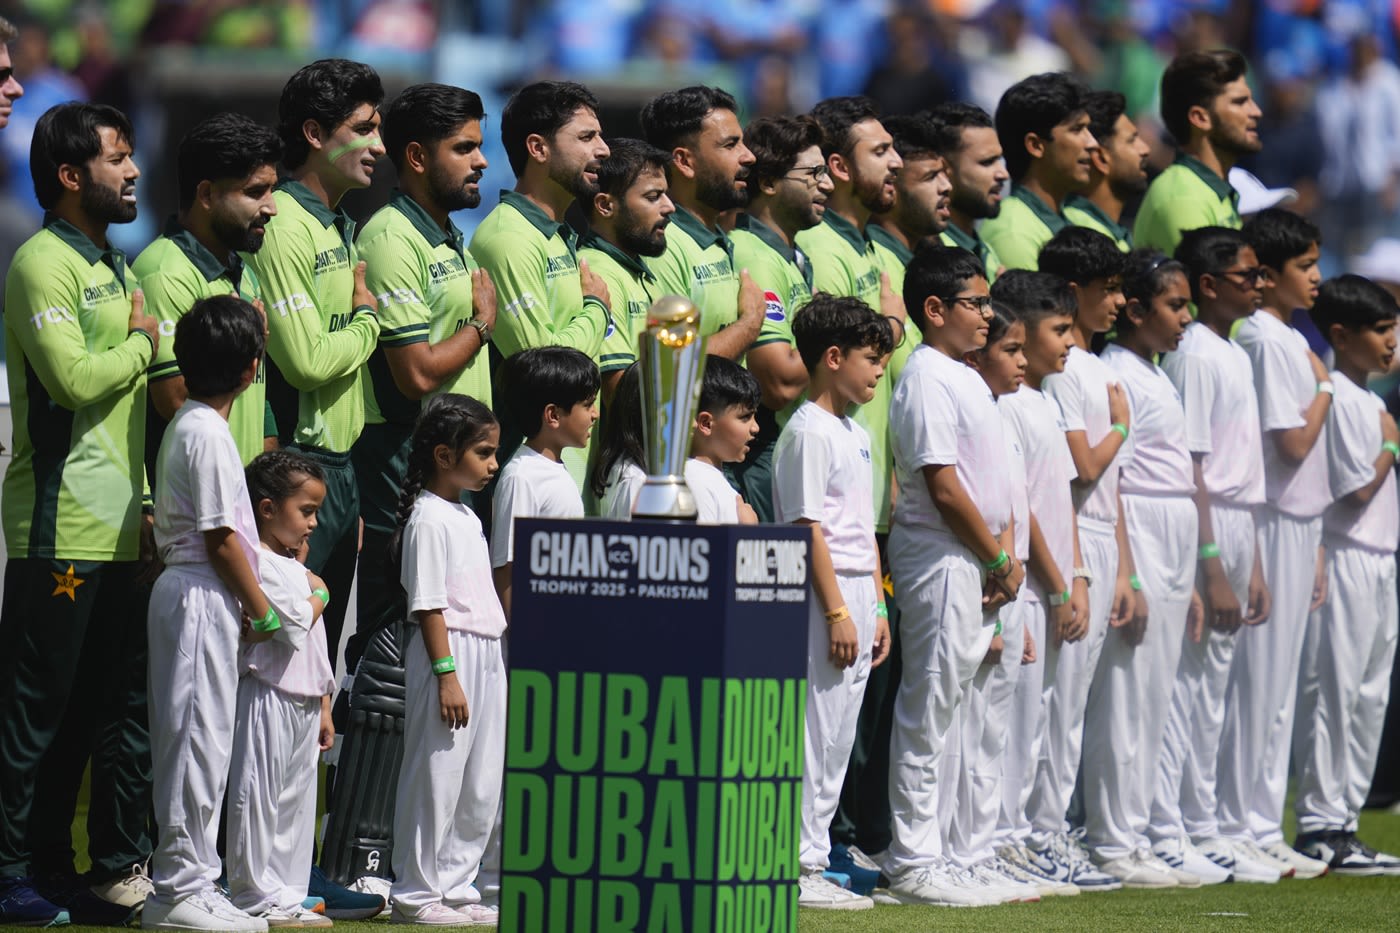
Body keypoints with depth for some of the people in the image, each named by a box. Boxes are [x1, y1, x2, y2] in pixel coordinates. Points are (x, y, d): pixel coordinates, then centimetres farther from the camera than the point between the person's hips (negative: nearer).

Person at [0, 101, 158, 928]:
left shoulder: (115, 269, 19)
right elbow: (74, 378, -22)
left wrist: (147, 505, 15)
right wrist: (141, 343, -5)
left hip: (117, 529, 9)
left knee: (106, 708, 10)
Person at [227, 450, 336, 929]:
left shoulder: (296, 568, 19)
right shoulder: (259, 564, -12)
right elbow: (294, 626, -20)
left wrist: (324, 707, 22)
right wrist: (319, 595, -2)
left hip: (303, 702, 10)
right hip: (268, 695, -10)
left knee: (296, 799, 10)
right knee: (258, 795, -6)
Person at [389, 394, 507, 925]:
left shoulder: (466, 518, 17)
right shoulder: (429, 518, -12)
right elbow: (428, 605, -16)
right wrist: (446, 674, -20)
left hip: (485, 657, 9)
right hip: (447, 652, -9)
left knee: (482, 785, 10)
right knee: (436, 776, -4)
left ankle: (455, 886, 17)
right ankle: (417, 893, 1)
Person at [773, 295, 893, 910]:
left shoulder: (855, 435, 17)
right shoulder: (809, 432, -12)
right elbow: (808, 528, -17)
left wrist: (877, 608, 17)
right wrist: (837, 612, -20)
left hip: (856, 601, 9)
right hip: (822, 602, -9)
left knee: (838, 740, 10)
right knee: (814, 735, -7)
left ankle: (813, 864, 14)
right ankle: (798, 870, -5)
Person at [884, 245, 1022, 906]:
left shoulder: (967, 379, 16)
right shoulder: (926, 380, -14)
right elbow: (943, 486, -18)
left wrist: (1005, 548, 4)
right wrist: (998, 560, -11)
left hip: (977, 562, 10)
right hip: (940, 560, -10)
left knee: (948, 711, 11)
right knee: (927, 712, -6)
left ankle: (921, 856, 15)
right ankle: (913, 865, -3)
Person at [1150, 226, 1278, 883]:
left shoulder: (1236, 356, 17)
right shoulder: (1195, 355, -12)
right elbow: (1191, 468, -17)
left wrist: (1252, 567, 19)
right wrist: (1213, 569, -20)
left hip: (1235, 530, 10)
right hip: (1202, 533, -10)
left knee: (1212, 685, 13)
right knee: (1186, 678, -8)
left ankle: (1202, 829, 18)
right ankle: (1165, 832, -6)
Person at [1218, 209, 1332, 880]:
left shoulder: (1290, 339, 15)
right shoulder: (1265, 340, -13)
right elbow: (1295, 442, -20)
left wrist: (1315, 550, 17)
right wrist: (1325, 385, -5)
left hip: (1297, 524, 10)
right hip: (1275, 527, -10)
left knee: (1277, 687, 11)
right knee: (1259, 682, -6)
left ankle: (1261, 829, 15)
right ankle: (1242, 830, -3)